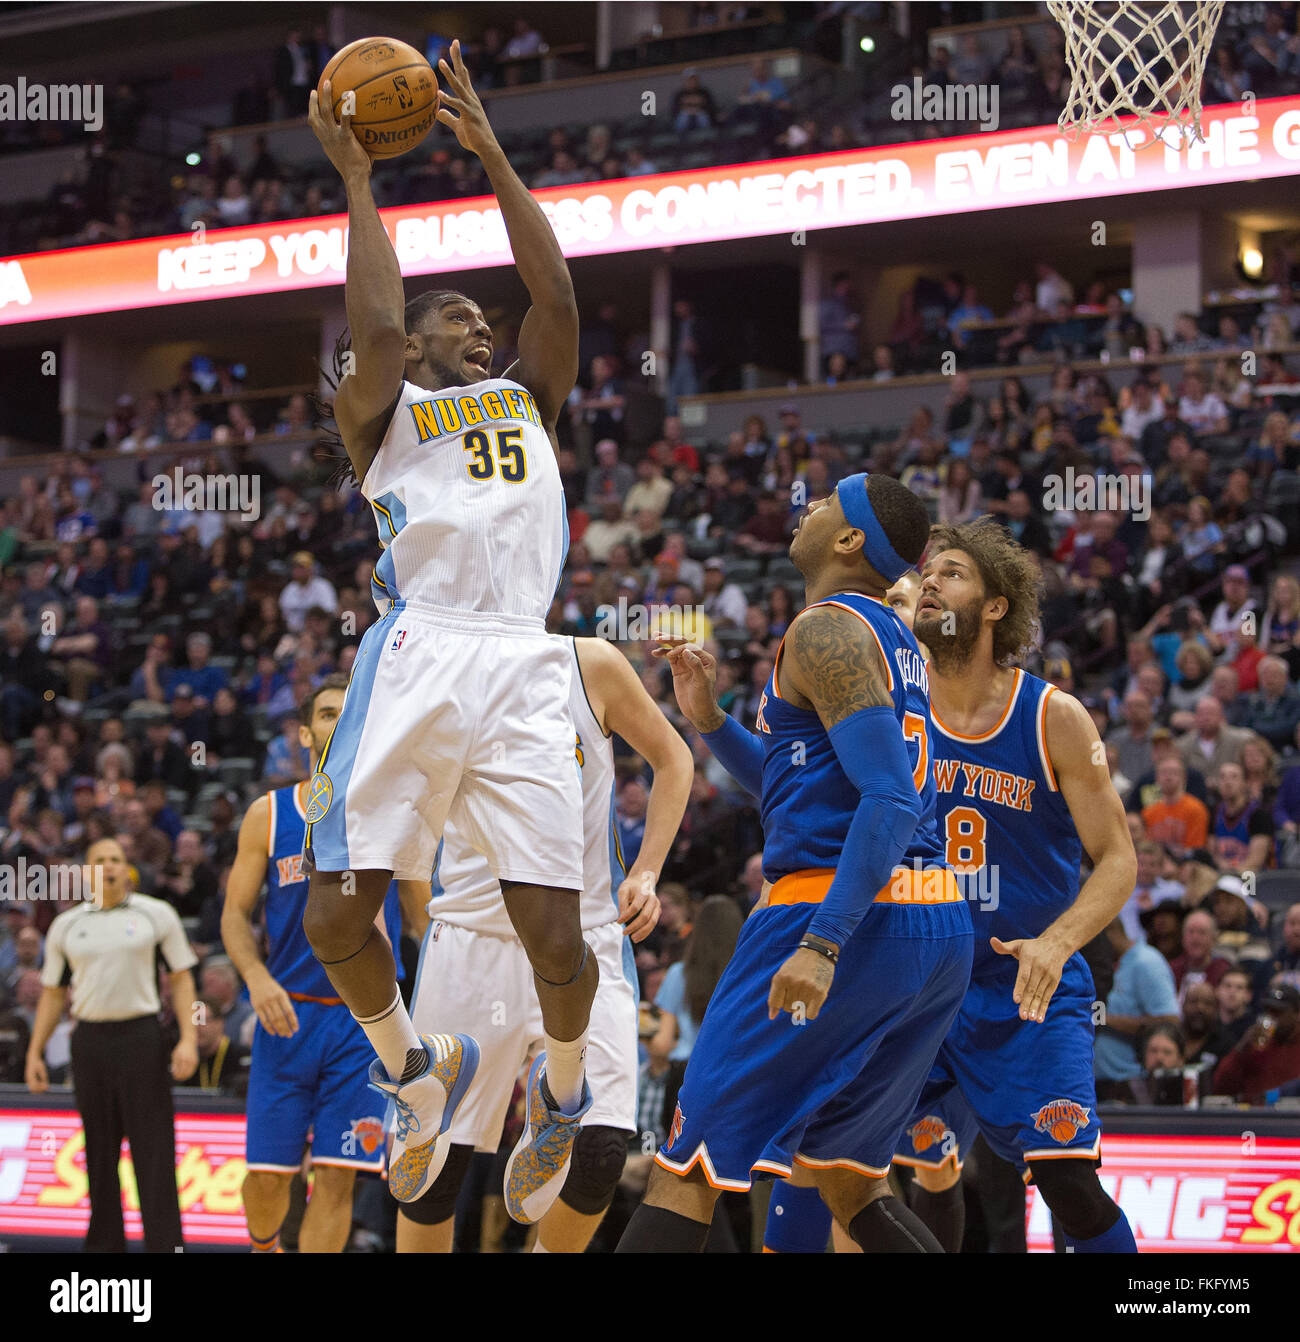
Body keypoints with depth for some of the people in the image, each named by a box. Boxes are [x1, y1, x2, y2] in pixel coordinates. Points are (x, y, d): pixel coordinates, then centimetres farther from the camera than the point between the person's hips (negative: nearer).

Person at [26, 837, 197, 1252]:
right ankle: (104, 1245, 13)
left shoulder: (156, 915, 4)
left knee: (152, 1148, -7)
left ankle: (165, 1245, -7)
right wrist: (35, 1053, 12)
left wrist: (188, 1039, -6)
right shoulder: (65, 926, 11)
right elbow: (52, 993, 18)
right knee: (100, 1152, 5)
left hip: (142, 1036, -2)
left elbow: (182, 979, 5)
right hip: (90, 1041, 3)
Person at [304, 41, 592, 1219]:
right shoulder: (382, 410, 16)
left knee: (554, 935, -9)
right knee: (337, 916, -10)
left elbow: (558, 298, 9)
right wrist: (357, 179, 3)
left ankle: (562, 1086, 23)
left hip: (522, 668, 1)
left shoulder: (531, 400, 25)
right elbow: (374, 329, -5)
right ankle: (414, 1070, 20)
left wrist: (490, 153, 8)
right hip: (413, 663, -1)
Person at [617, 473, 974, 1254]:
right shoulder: (896, 642, 19)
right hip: (941, 927, 9)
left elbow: (889, 800, -21)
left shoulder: (827, 632, -10)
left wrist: (822, 944, -27)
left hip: (852, 917, -9)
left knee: (695, 1158, -5)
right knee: (843, 1174, 19)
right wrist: (709, 719, 18)